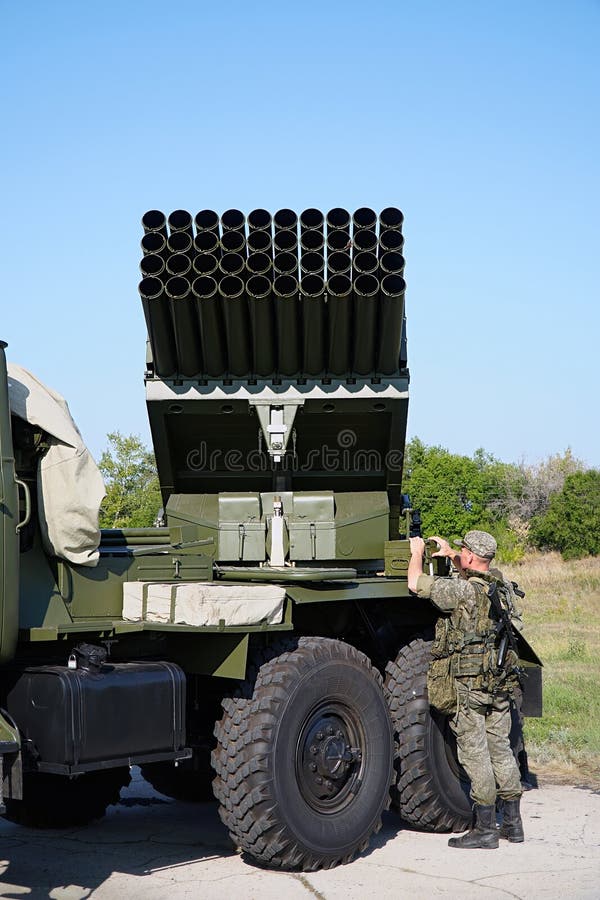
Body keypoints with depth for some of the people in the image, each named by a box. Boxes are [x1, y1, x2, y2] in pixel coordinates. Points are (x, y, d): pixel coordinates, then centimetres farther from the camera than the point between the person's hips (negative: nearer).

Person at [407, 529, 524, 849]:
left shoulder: (461, 591, -17)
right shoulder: (502, 588, 7)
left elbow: (416, 584, -18)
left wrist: (417, 552, -1)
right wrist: (450, 554, 31)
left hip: (467, 685, -7)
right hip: (500, 684, 7)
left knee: (474, 752, -1)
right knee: (501, 749, 14)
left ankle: (485, 829, 3)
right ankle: (513, 823, 21)